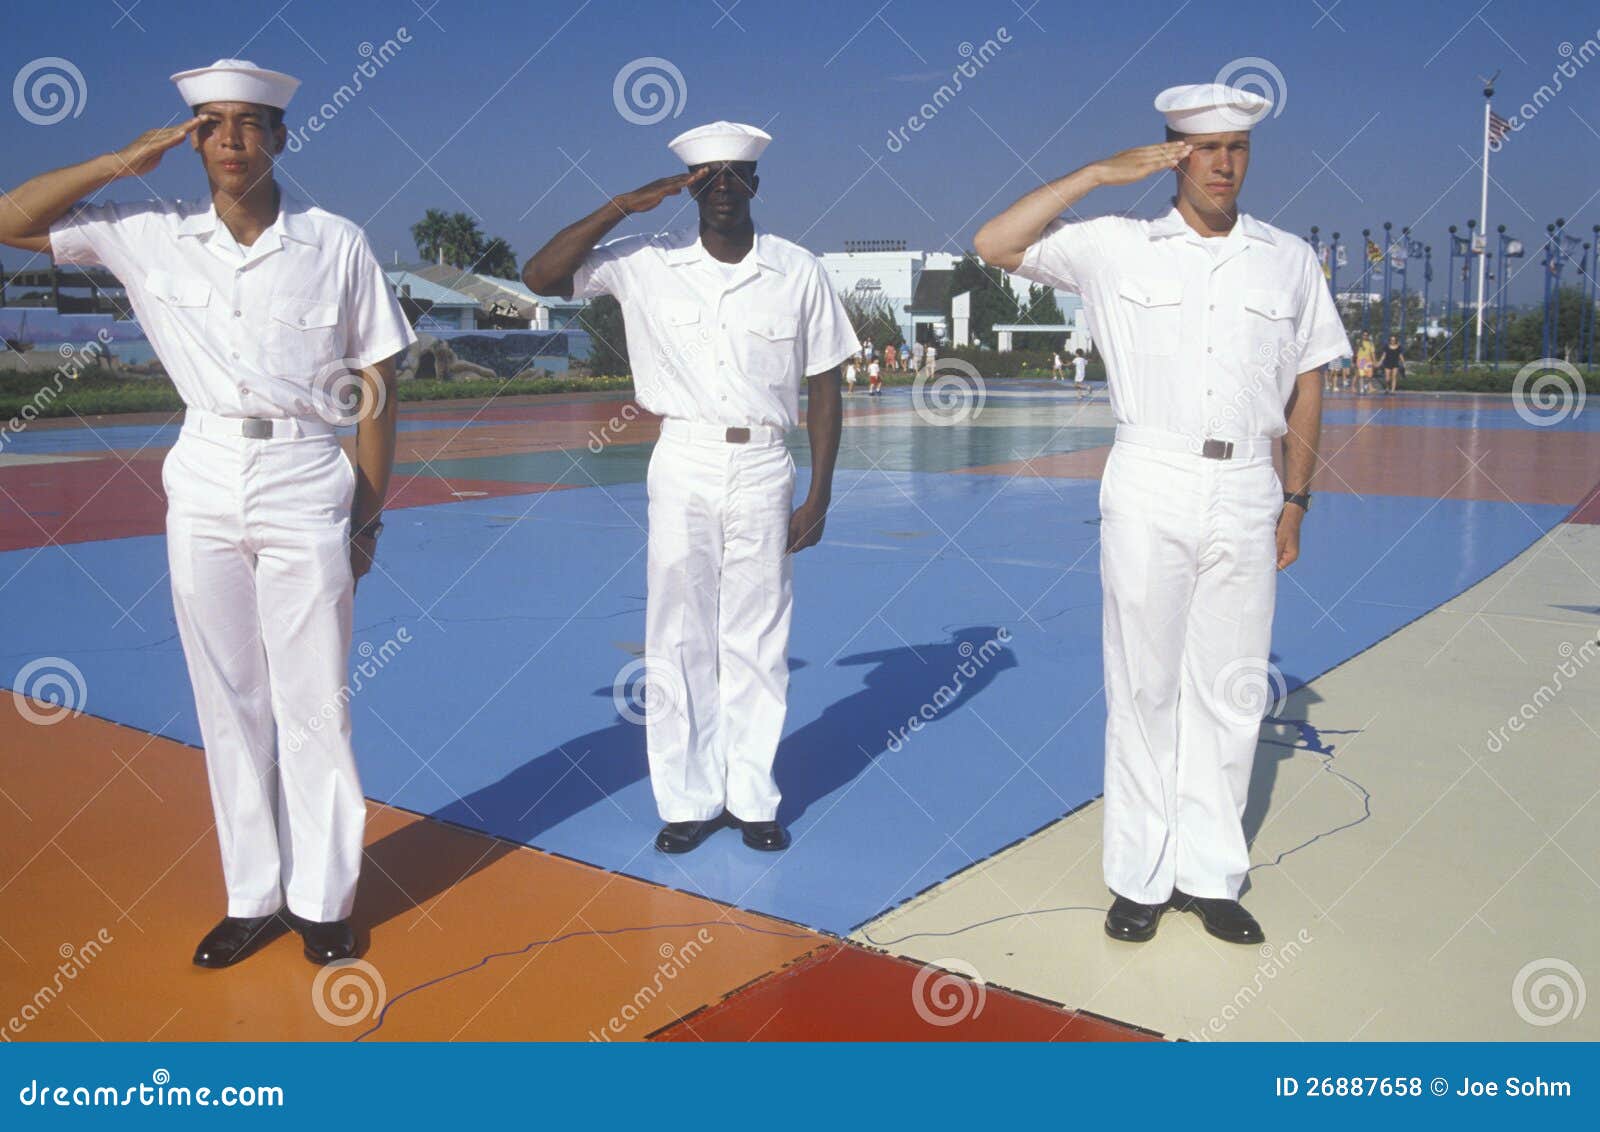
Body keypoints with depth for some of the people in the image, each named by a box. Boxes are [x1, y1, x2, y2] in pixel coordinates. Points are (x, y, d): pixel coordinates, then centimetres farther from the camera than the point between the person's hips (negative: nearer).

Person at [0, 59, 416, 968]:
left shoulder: (336, 244, -2)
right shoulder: (153, 236, 4)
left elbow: (377, 382, 2)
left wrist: (370, 515, 1)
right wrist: (127, 161, -1)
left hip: (306, 485, -2)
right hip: (204, 487, 3)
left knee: (314, 702, 1)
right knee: (228, 700, 8)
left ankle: (322, 899, 16)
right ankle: (253, 897, 21)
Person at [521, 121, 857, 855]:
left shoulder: (798, 272, 1)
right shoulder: (648, 263, 1)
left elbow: (824, 386, 5)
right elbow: (540, 277, -4)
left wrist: (819, 497, 1)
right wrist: (624, 205, -11)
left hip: (763, 469, 0)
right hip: (682, 465, 0)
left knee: (758, 643, 6)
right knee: (679, 640, 4)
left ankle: (751, 796, 18)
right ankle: (688, 800, 16)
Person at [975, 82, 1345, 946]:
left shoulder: (1289, 260, 11)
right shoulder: (1116, 248, 4)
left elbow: (1307, 385, 14)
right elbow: (994, 245, -4)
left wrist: (1296, 500, 9)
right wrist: (1101, 174, -5)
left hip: (1246, 495, 3)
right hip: (1150, 490, -2)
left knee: (1231, 693, 7)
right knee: (1143, 688, 3)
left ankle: (1209, 874, 20)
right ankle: (1139, 876, 15)